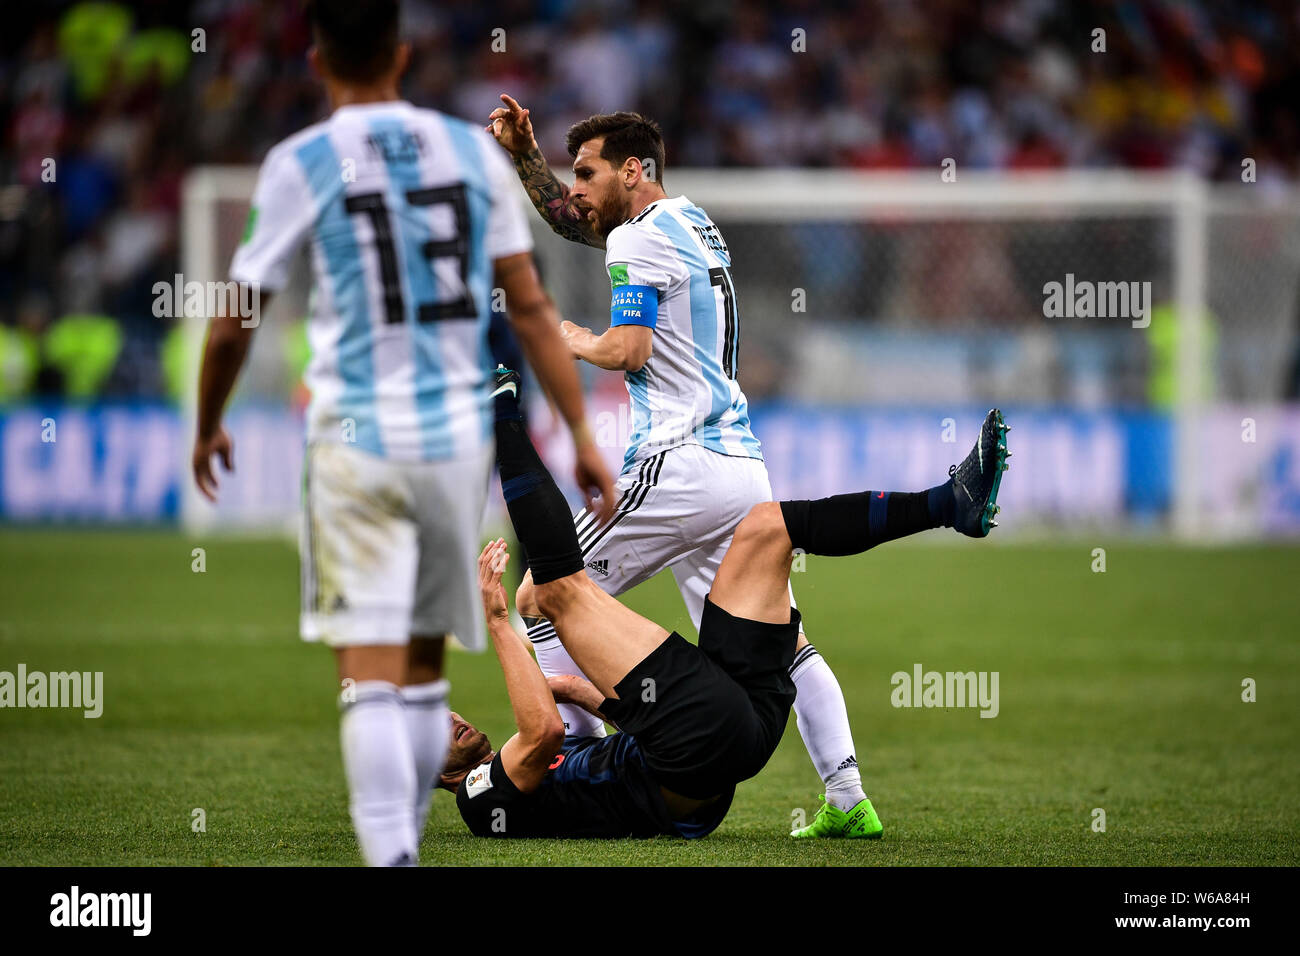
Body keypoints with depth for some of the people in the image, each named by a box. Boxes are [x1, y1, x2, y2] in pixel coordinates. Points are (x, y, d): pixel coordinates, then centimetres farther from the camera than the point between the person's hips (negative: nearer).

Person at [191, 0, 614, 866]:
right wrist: (583, 435, 7)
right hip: (458, 438, 4)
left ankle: (390, 857, -19)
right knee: (425, 666, 15)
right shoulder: (474, 152, 6)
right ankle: (402, 843, 20)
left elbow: (233, 325, 1)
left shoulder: (301, 166, -3)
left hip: (357, 444, -4)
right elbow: (531, 308, 4)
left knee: (370, 673, -8)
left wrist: (209, 428, 18)